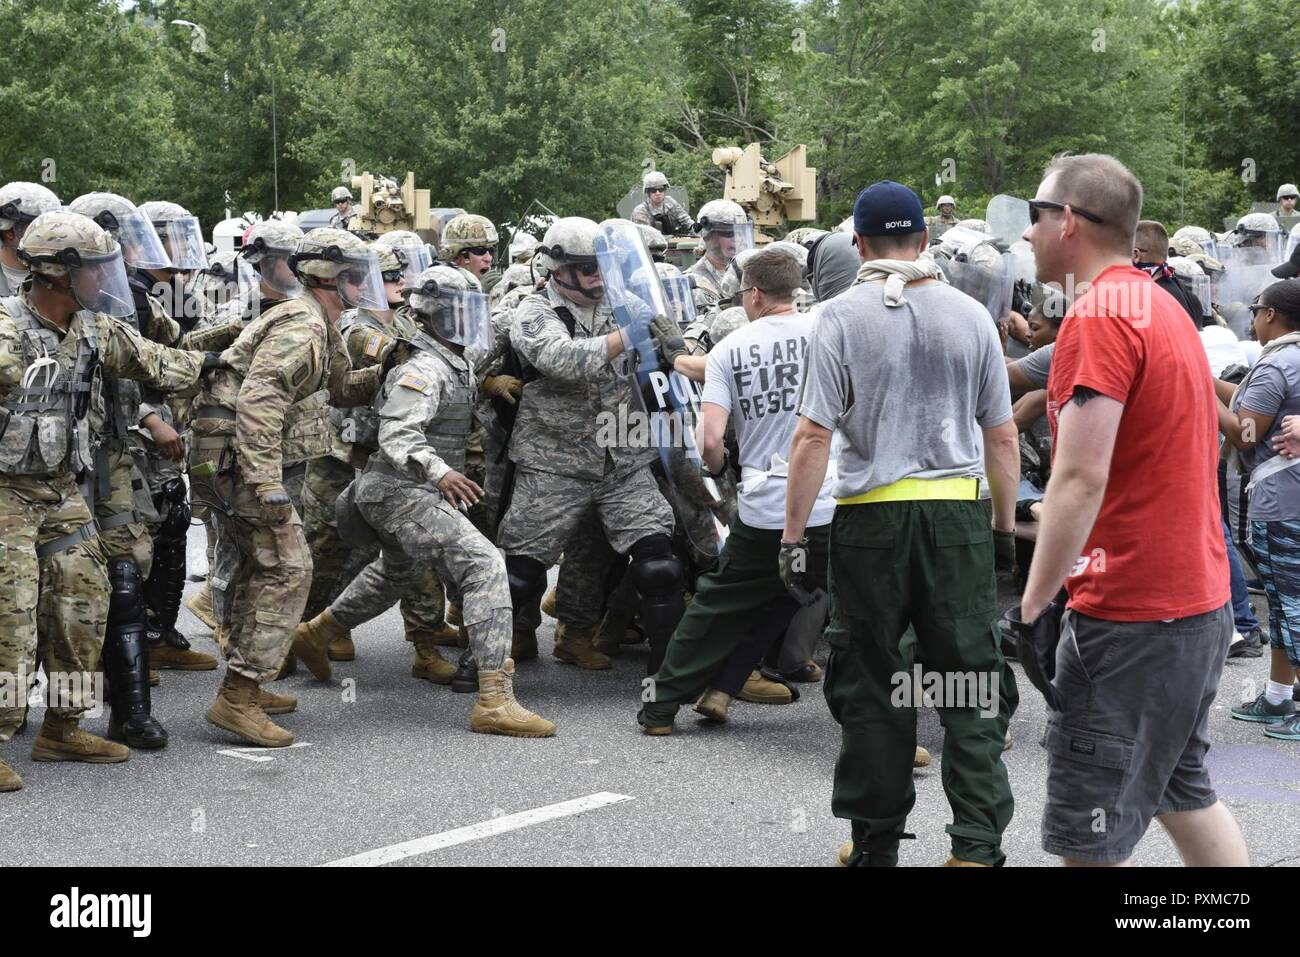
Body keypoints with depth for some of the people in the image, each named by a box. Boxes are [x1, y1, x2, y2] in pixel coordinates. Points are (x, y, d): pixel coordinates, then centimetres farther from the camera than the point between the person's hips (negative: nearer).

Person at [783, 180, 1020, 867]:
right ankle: (977, 843, 0)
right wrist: (1005, 526, 18)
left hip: (872, 517, -1)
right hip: (960, 512, 2)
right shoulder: (970, 315, 5)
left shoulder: (841, 316, -3)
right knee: (970, 678, 6)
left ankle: (876, 843, 16)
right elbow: (1002, 435, 8)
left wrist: (794, 534, -3)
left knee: (871, 684, 9)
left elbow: (813, 435, -8)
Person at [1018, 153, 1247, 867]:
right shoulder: (1162, 304, 14)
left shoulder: (1098, 315, -16)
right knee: (1182, 793, 21)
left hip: (1131, 617, -10)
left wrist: (1030, 608, -17)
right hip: (1201, 598, 10)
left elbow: (1080, 480, -22)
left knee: (1089, 839, -3)